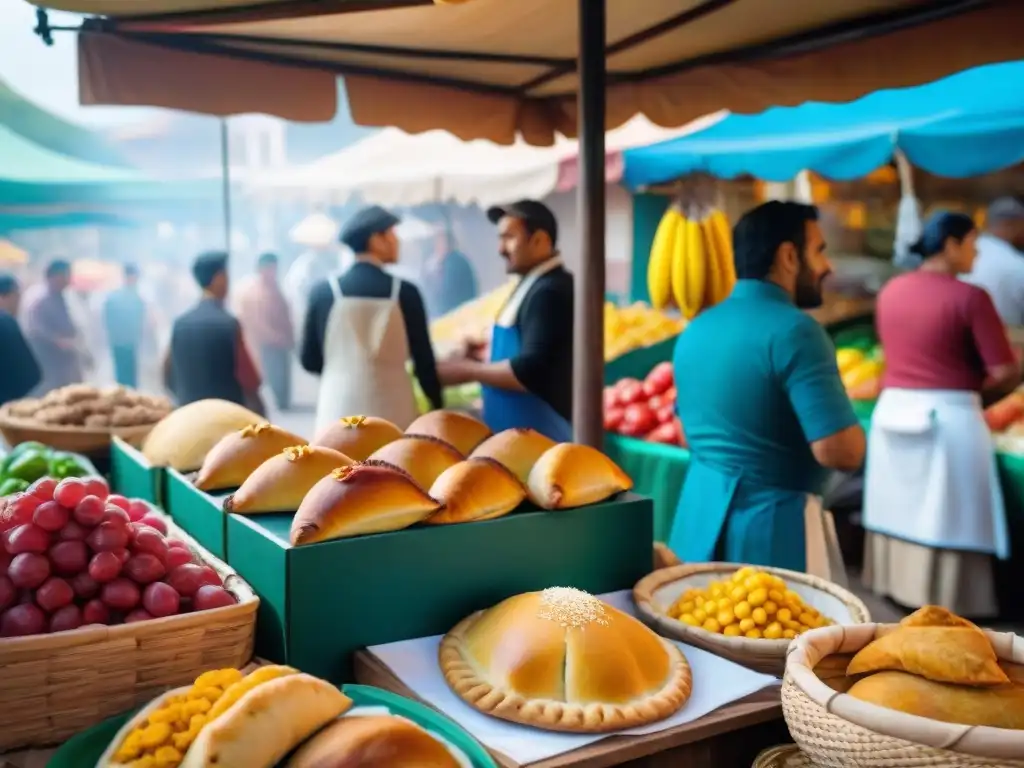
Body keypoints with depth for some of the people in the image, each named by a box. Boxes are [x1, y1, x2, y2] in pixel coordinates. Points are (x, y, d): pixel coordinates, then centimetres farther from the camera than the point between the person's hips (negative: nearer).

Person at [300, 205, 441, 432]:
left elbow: (309, 360, 6)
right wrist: (438, 409, 12)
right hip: (394, 415, -1)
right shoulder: (404, 291, -3)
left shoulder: (324, 291, 0)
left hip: (339, 413, 1)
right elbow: (424, 360, 0)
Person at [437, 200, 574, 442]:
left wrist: (468, 370, -13)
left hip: (540, 437, -10)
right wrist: (478, 359, 8)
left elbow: (530, 370, -24)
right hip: (520, 433, 10)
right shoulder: (536, 286, 13)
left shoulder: (549, 292, -18)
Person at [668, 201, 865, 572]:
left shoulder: (696, 329, 7)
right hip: (772, 522, -8)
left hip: (700, 515, 8)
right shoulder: (794, 331, -17)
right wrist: (852, 435, -2)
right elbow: (841, 452, -23)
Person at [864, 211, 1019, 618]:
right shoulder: (969, 297, -12)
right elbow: (1006, 374, -12)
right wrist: (976, 394, 6)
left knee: (899, 507, 18)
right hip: (948, 418, -6)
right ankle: (948, 601, 15)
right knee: (947, 517, 5)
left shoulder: (890, 291, 6)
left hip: (892, 411, 6)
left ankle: (896, 584, 31)